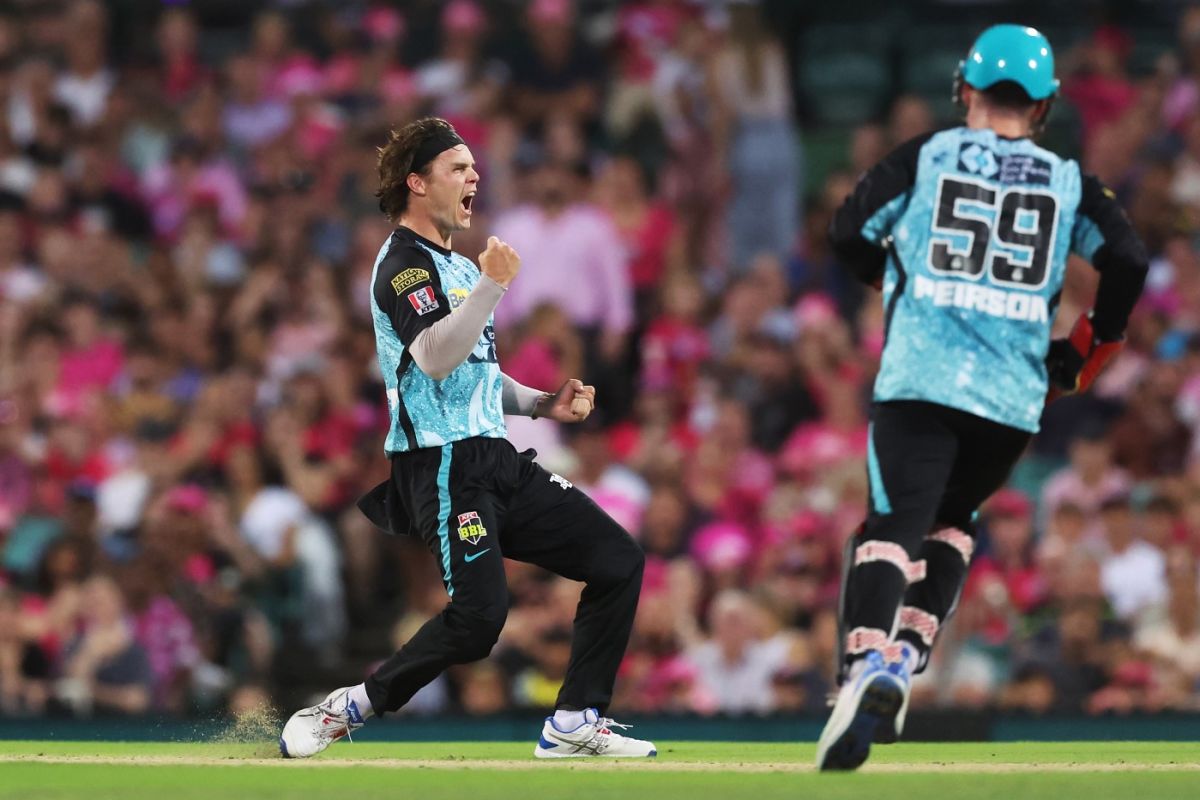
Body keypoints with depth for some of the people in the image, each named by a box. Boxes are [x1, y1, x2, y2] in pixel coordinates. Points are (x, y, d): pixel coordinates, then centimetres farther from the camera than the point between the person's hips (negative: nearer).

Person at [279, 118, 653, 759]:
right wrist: (492, 284, -25)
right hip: (443, 466, -9)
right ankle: (347, 710, -7)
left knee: (619, 562, 2)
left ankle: (575, 722, 5)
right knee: (480, 615, -23)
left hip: (496, 460, 9)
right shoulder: (403, 263, -8)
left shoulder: (457, 266, 23)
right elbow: (435, 358, -24)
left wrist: (542, 403, 17)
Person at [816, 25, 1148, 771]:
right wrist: (1084, 353, 13)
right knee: (950, 520, 23)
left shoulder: (924, 156, 8)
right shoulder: (1069, 180, 11)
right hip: (1015, 396, 2)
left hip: (918, 382, -2)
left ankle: (868, 665, -35)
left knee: (894, 525, -10)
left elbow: (850, 234, 6)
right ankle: (908, 655, 2)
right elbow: (1128, 262, 0)